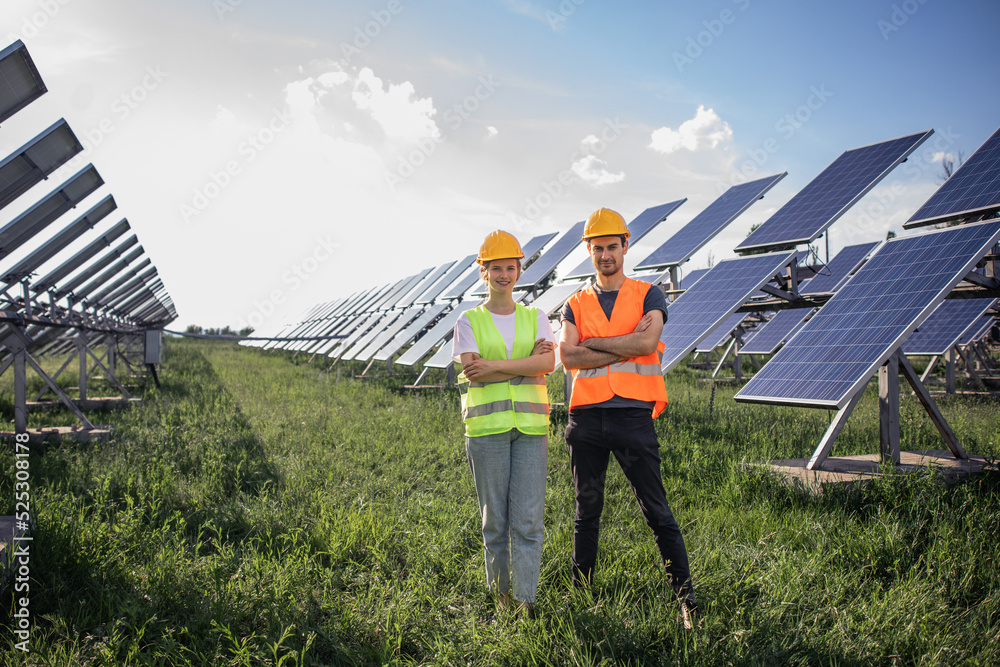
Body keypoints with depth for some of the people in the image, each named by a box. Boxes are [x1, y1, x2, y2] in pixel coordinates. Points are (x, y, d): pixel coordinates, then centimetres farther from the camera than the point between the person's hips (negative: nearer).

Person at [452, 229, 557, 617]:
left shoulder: (535, 318, 13)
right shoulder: (469, 322, 7)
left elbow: (548, 363, -5)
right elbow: (472, 371, -8)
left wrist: (495, 365, -12)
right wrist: (527, 362, -8)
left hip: (531, 426, 1)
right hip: (486, 427, -1)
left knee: (528, 519, -3)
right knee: (495, 519, 4)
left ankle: (526, 601, 2)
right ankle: (499, 592, 21)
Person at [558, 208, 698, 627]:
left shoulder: (648, 295, 7)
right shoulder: (575, 305, 12)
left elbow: (647, 341, -12)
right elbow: (567, 357, -5)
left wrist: (594, 343, -5)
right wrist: (624, 349, -9)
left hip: (634, 415, -2)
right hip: (587, 418, 3)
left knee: (657, 513, 2)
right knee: (587, 512, 12)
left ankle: (686, 598, 10)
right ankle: (580, 593, 23)